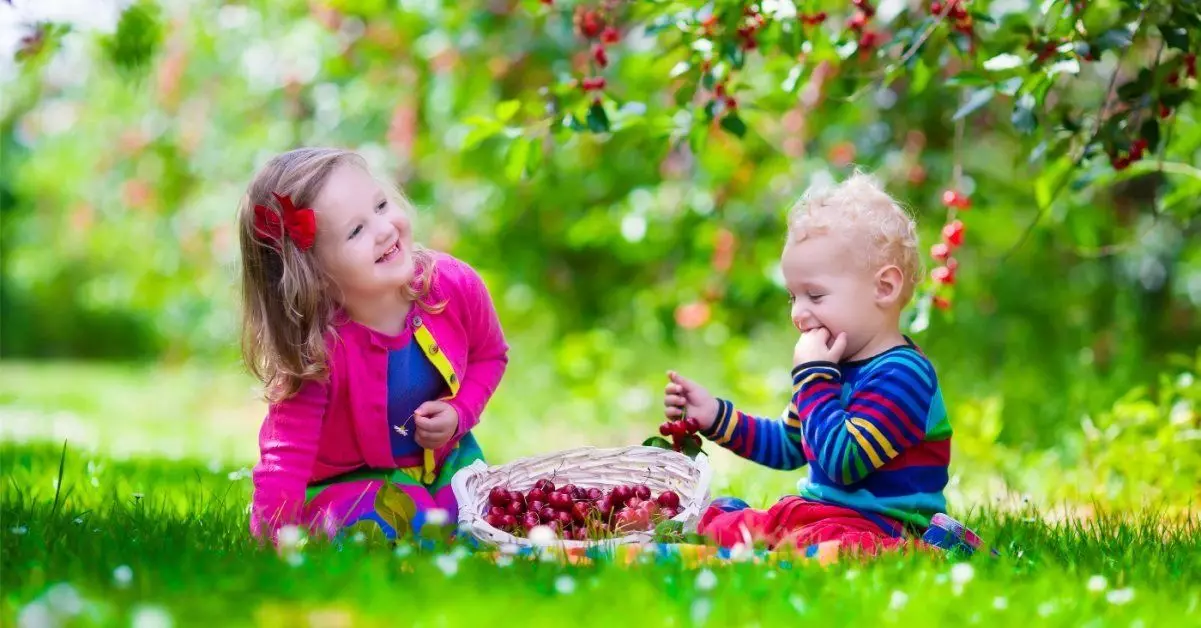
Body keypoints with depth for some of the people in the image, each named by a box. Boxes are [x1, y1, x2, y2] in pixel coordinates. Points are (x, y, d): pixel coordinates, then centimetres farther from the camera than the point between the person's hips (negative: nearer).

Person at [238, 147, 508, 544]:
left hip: (444, 455, 5)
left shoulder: (456, 285, -19)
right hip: (346, 479, -5)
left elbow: (490, 355, 3)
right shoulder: (314, 351, -32)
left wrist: (460, 414, -15)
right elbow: (286, 459, -29)